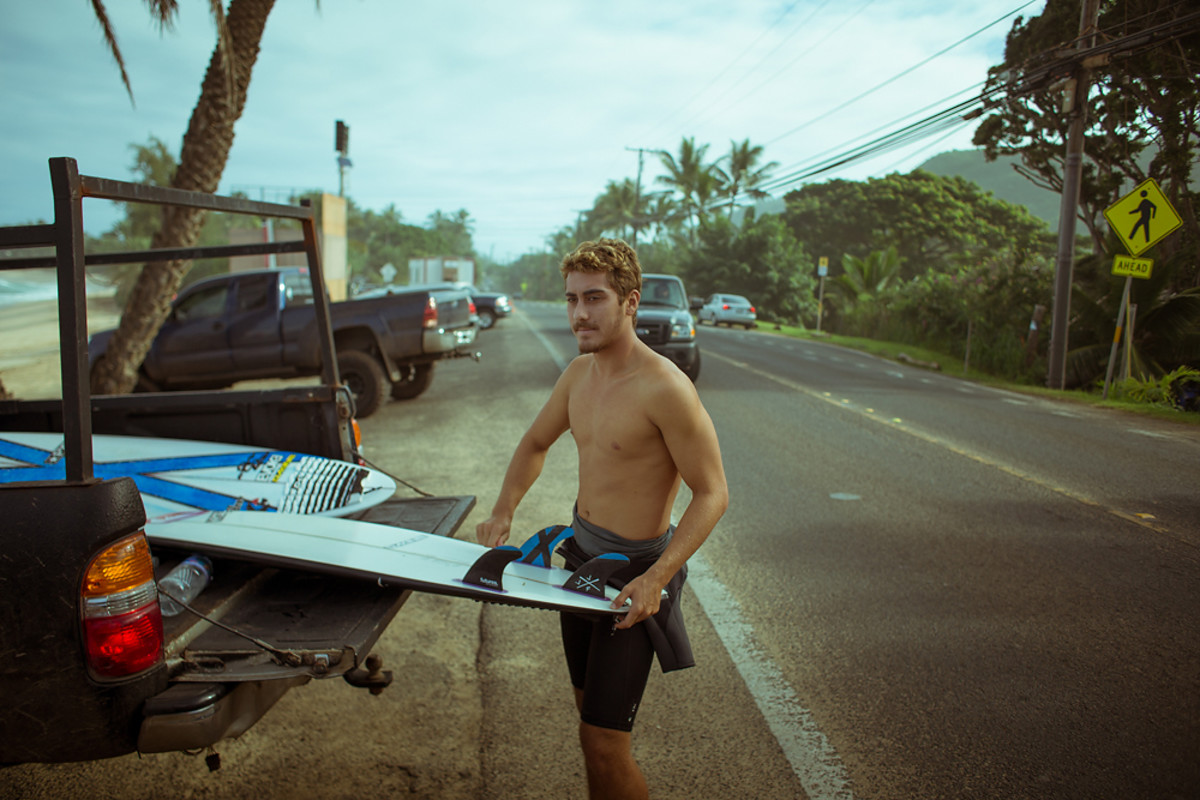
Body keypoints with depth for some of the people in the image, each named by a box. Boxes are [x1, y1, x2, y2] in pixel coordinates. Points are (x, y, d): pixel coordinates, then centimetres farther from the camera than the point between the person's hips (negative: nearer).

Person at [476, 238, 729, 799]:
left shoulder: (665, 389, -23)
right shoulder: (579, 373, 1)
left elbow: (712, 494, -20)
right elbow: (535, 444, 16)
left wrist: (656, 578, -28)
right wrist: (502, 513, 1)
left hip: (635, 568, -7)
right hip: (580, 553, 7)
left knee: (603, 741, -3)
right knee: (592, 711, 22)